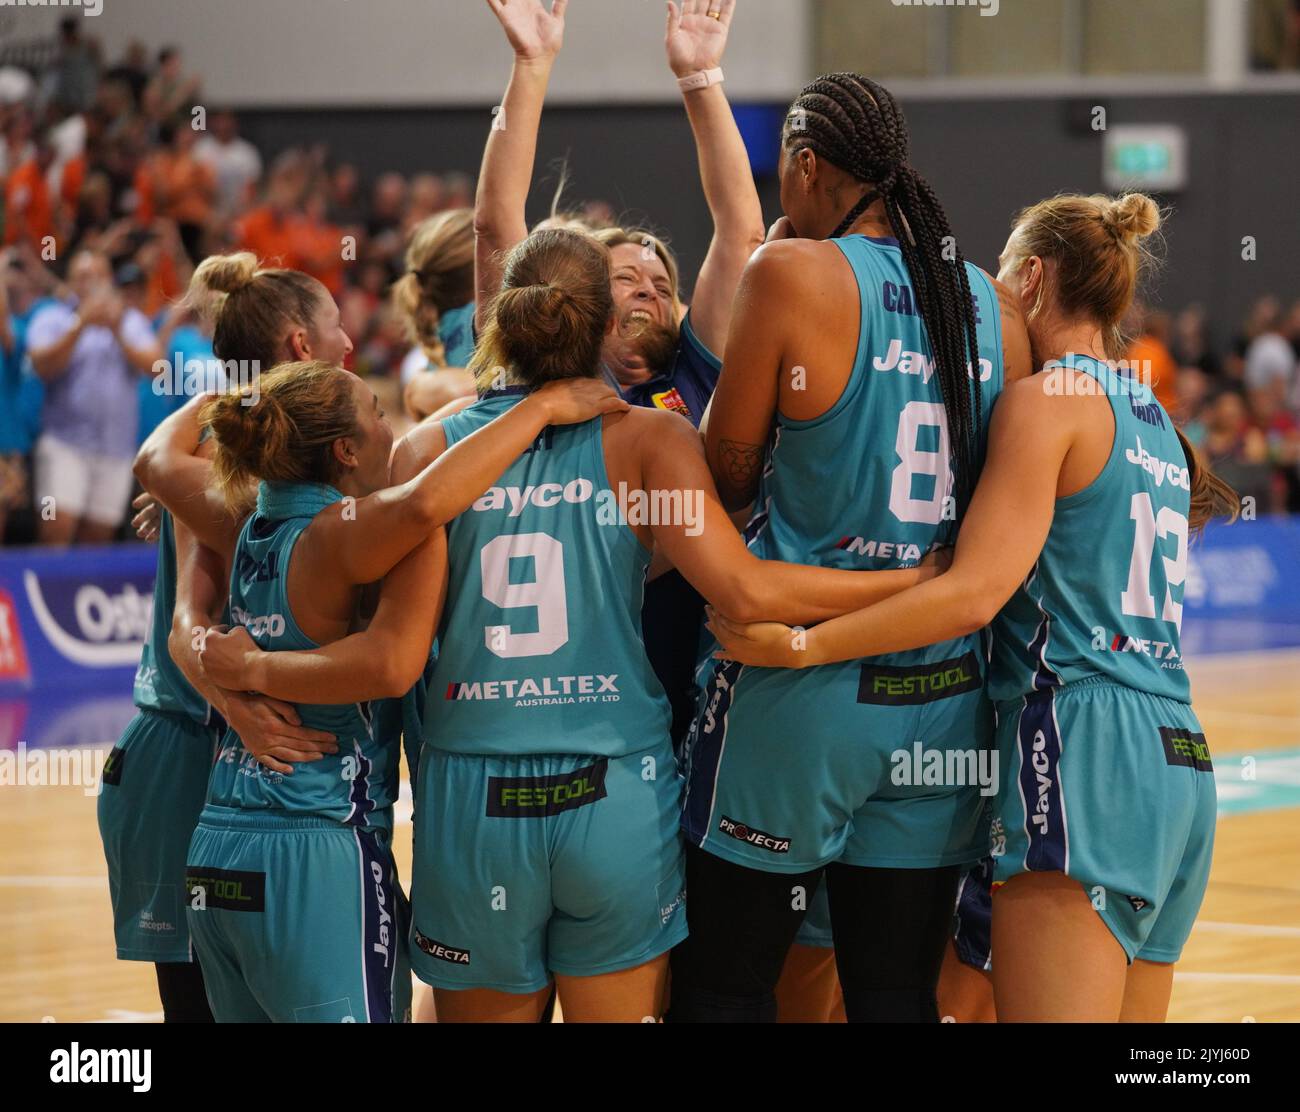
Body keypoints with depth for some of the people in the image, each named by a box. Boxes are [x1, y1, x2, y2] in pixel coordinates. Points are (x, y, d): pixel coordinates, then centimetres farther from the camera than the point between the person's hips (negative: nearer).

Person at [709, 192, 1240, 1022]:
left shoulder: (1046, 400, -4)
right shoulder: (1154, 419, 21)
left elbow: (974, 593, -14)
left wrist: (800, 644, -15)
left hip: (1085, 753, -9)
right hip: (1180, 766, 9)